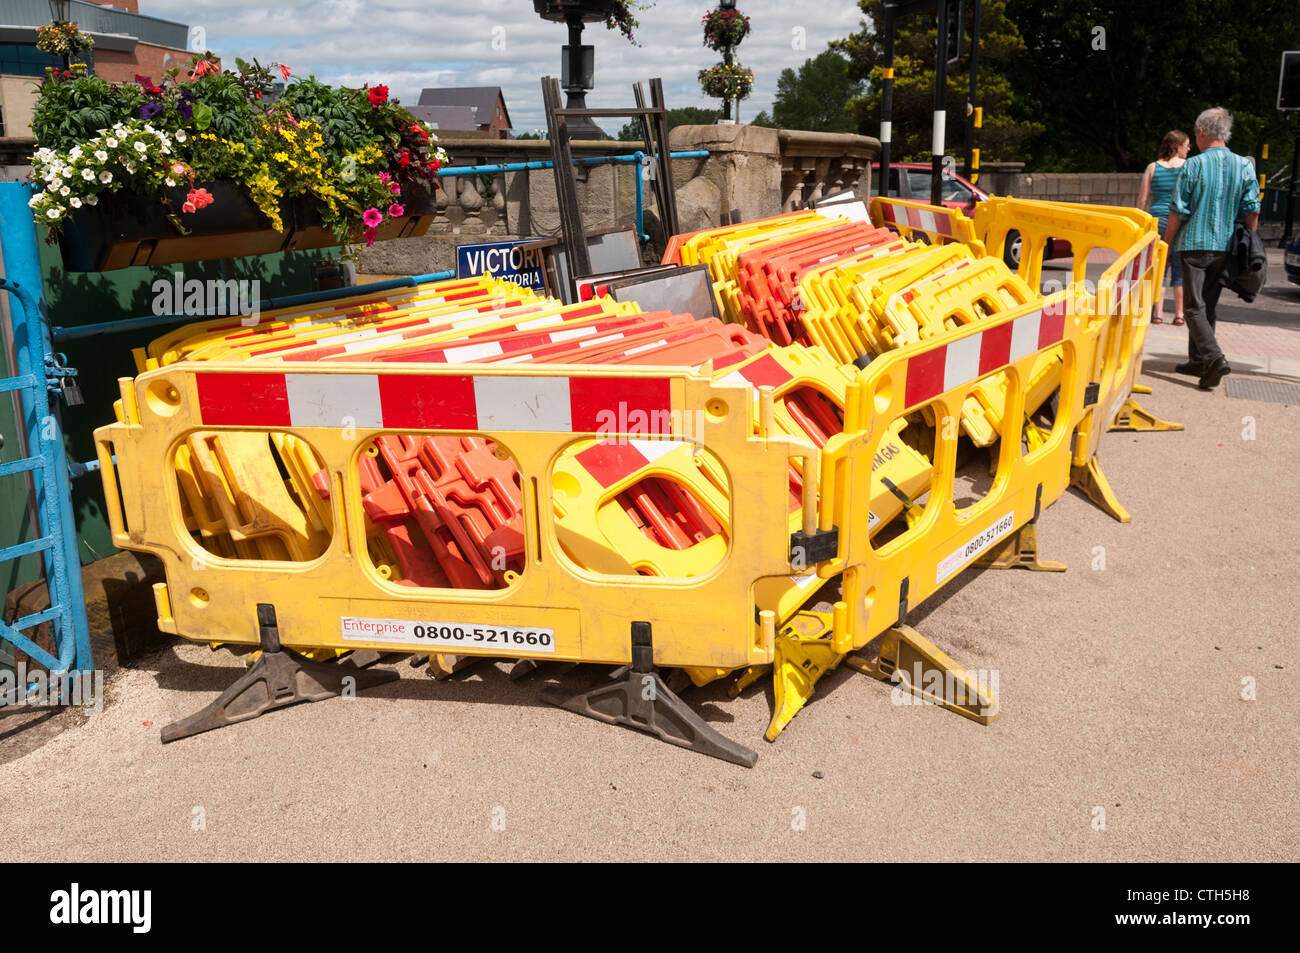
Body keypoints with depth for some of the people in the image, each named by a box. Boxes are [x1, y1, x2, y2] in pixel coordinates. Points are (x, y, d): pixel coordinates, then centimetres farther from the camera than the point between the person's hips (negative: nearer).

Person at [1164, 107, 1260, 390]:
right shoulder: (1244, 166, 4)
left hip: (1194, 245, -5)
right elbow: (1252, 211, 4)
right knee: (1208, 306, 15)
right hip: (1225, 248, 5)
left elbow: (1178, 212, -7)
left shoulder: (1192, 166, -8)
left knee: (1195, 308, -4)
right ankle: (1198, 361, 21)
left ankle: (1214, 358, -22)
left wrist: (1166, 247, 3)